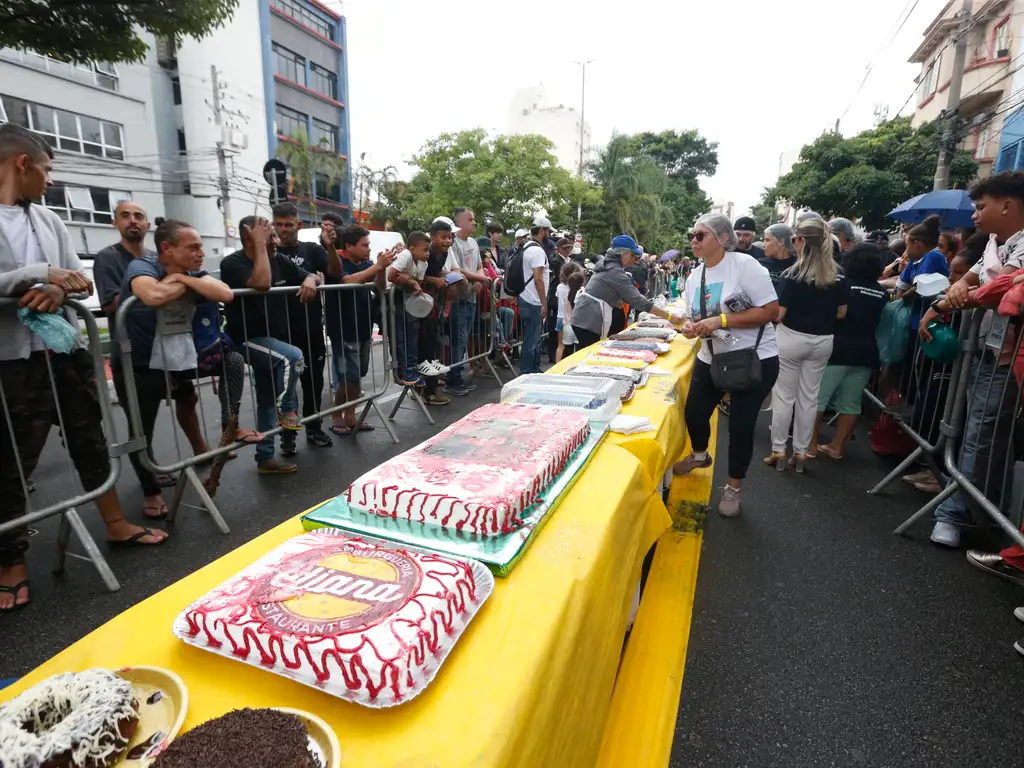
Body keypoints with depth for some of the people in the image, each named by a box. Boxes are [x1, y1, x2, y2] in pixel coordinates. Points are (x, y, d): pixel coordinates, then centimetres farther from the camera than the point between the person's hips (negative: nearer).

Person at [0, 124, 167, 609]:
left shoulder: (48, 219, 12)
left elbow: (78, 277, 8)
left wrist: (58, 290, -13)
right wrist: (41, 275, -21)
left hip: (65, 348, 6)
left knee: (90, 438, 15)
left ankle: (116, 524, 30)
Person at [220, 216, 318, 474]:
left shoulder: (279, 260, 3)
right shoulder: (232, 263, -15)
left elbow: (313, 276, 10)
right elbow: (261, 283, -34)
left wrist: (310, 280, -14)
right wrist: (260, 245, -25)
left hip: (272, 338, 7)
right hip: (247, 340, -7)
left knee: (268, 401, 12)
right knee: (293, 356, -32)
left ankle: (265, 458, 24)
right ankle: (287, 409, -9)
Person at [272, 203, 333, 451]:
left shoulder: (312, 249, 4)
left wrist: (330, 246, -29)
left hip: (312, 330, 1)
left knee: (313, 381, 11)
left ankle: (314, 428, 26)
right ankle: (287, 435, 16)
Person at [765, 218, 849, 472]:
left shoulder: (792, 274, -14)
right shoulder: (839, 274, 0)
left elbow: (778, 314, -14)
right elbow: (841, 313, 6)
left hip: (790, 338, -4)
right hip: (822, 341, 5)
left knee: (784, 396, 6)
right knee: (809, 397, 12)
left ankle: (778, 451, 12)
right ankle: (801, 453, 21)